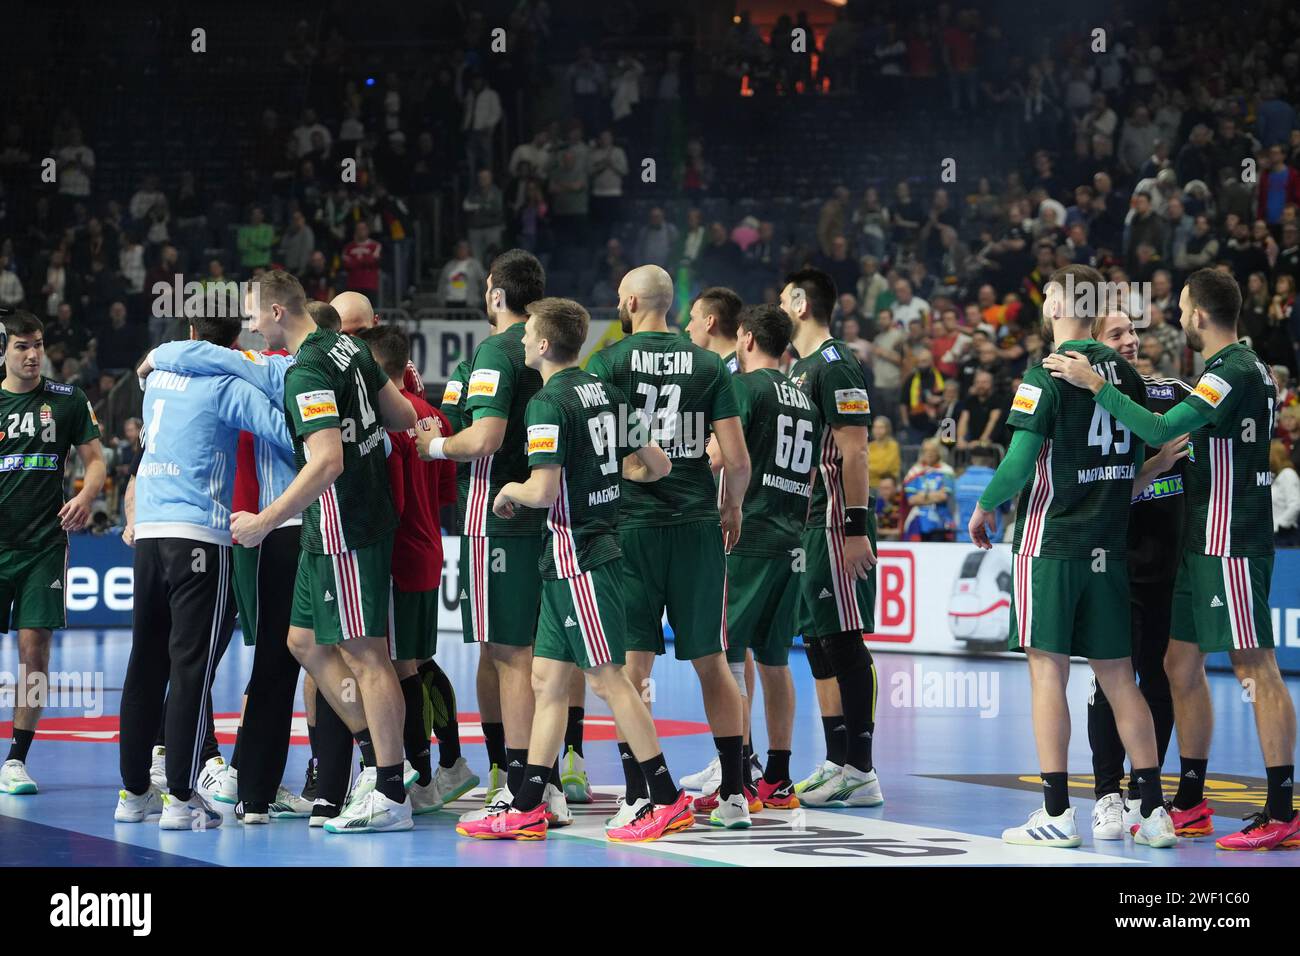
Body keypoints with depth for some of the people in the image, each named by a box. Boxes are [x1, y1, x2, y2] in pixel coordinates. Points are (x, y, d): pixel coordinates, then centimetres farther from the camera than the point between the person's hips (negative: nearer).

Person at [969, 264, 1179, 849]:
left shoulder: (1048, 374, -11)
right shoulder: (1125, 372, 9)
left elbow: (1020, 462, -15)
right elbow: (1139, 461, 16)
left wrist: (984, 507, 2)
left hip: (1050, 542, -6)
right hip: (1108, 546, 6)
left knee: (1048, 672, -2)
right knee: (1117, 677, 9)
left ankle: (1056, 813, -4)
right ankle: (1154, 810, 7)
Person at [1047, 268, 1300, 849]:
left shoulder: (1235, 372, -16)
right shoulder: (1239, 367, 16)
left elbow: (1161, 430, -25)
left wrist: (1096, 386, -20)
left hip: (1231, 544, -10)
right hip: (1203, 541, 10)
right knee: (1181, 665, 12)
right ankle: (1191, 804, 19)